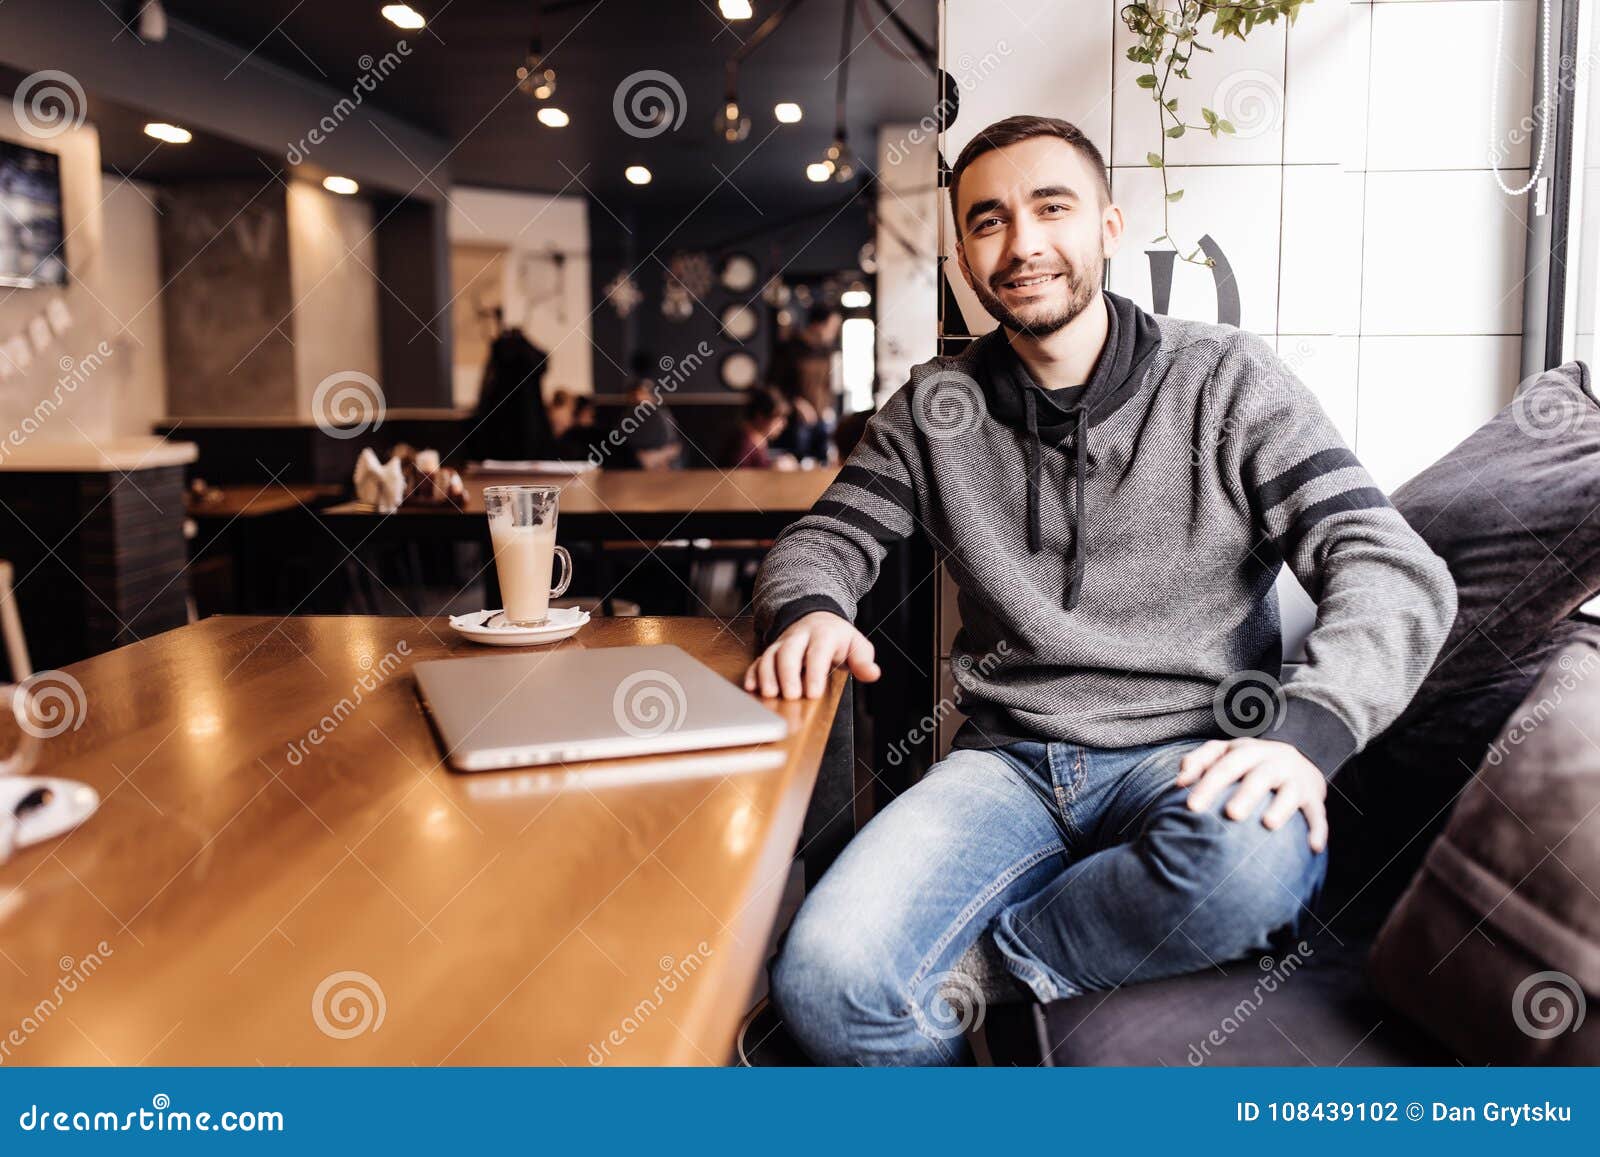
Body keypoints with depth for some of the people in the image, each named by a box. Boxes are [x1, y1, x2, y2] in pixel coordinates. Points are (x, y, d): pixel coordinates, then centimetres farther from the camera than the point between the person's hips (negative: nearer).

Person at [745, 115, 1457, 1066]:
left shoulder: (1227, 380, 1)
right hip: (1009, 764, 1)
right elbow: (823, 541, 13)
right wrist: (809, 611, -13)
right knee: (828, 978, -25)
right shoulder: (936, 409, 9)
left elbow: (1397, 572, -6)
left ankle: (974, 968, -11)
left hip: (1190, 760, -1)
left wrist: (1308, 729, -26)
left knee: (1253, 858, -38)